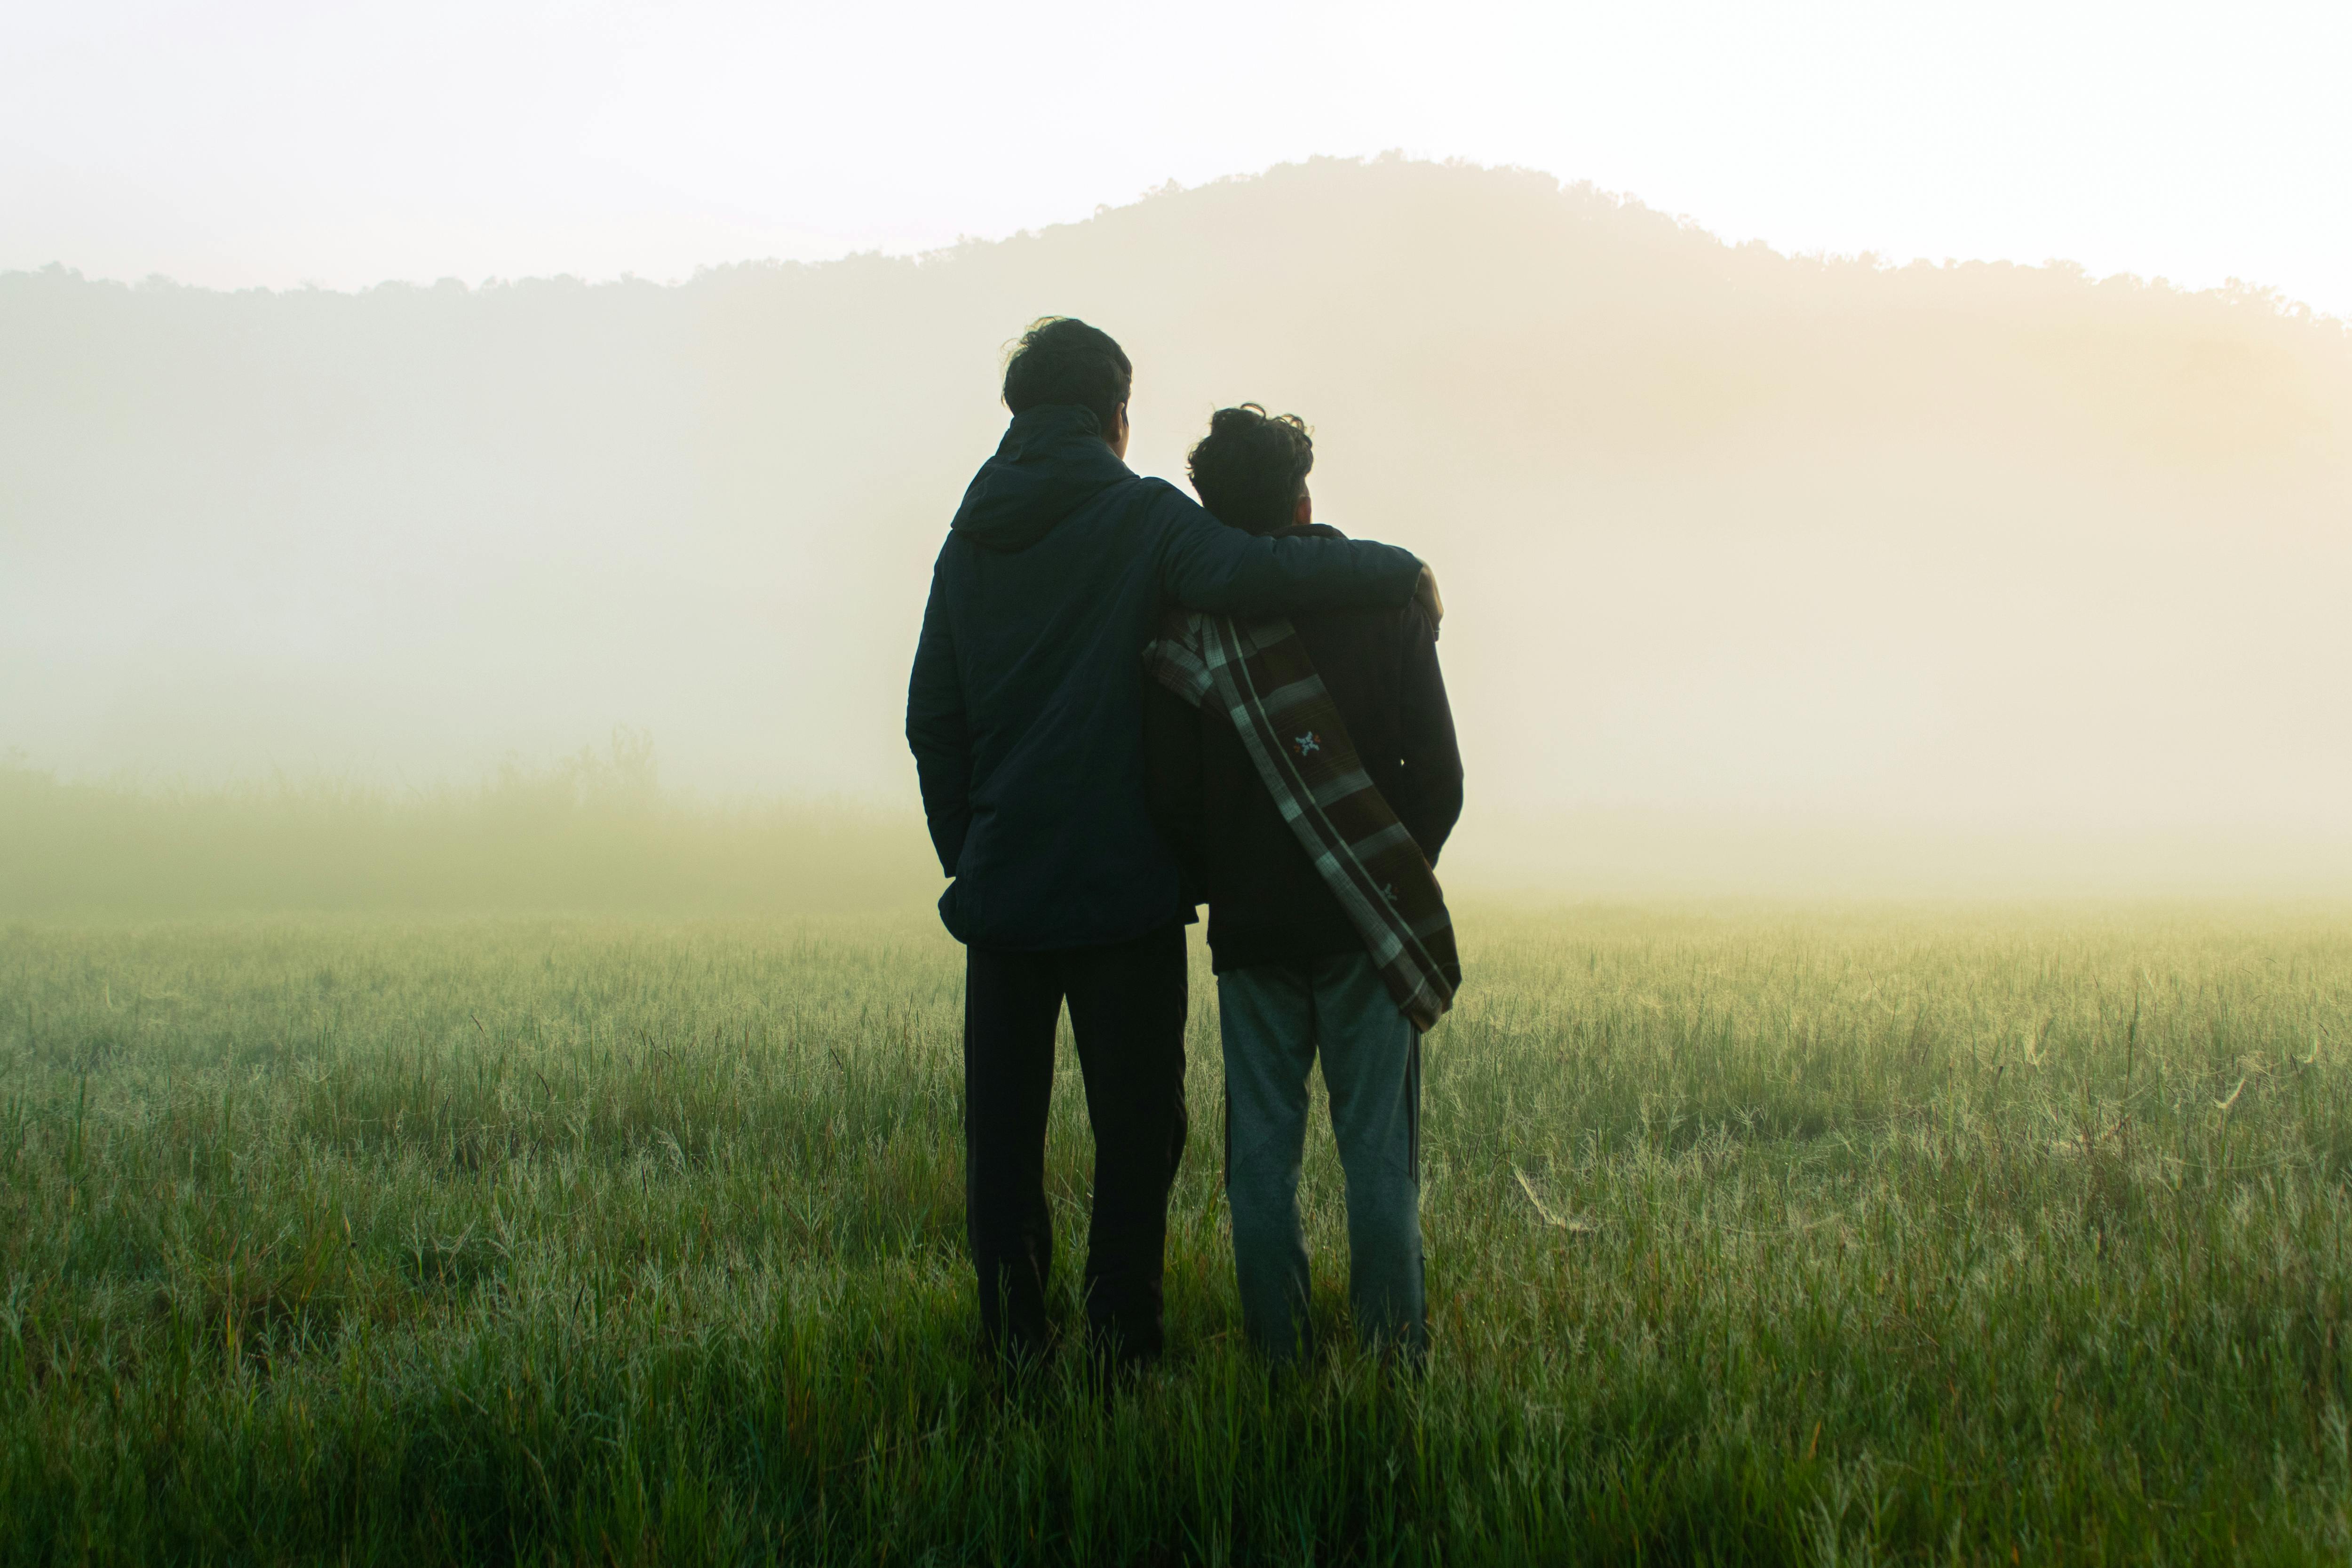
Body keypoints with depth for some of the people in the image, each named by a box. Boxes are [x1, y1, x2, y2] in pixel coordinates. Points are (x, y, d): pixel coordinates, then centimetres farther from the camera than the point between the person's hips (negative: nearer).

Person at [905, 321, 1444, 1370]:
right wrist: (1398, 572, -15)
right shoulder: (1142, 517, -6)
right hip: (1122, 888, -5)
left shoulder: (971, 537, 12)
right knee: (1136, 1123, 4)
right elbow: (1246, 574, -27)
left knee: (1003, 1122, 10)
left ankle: (1012, 1336, 12)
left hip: (1001, 882, 5)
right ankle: (1122, 1342, 5)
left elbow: (931, 718, 14)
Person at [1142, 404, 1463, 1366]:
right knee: (1378, 1149, 5)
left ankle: (1279, 1359, 9)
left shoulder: (1185, 628, -3)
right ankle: (1395, 1356, 6)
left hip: (1251, 927, 0)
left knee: (1261, 1150, 7)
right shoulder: (1383, 601, 0)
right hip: (1367, 927, 0)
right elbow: (1438, 779, 1)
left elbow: (1170, 799, -3)